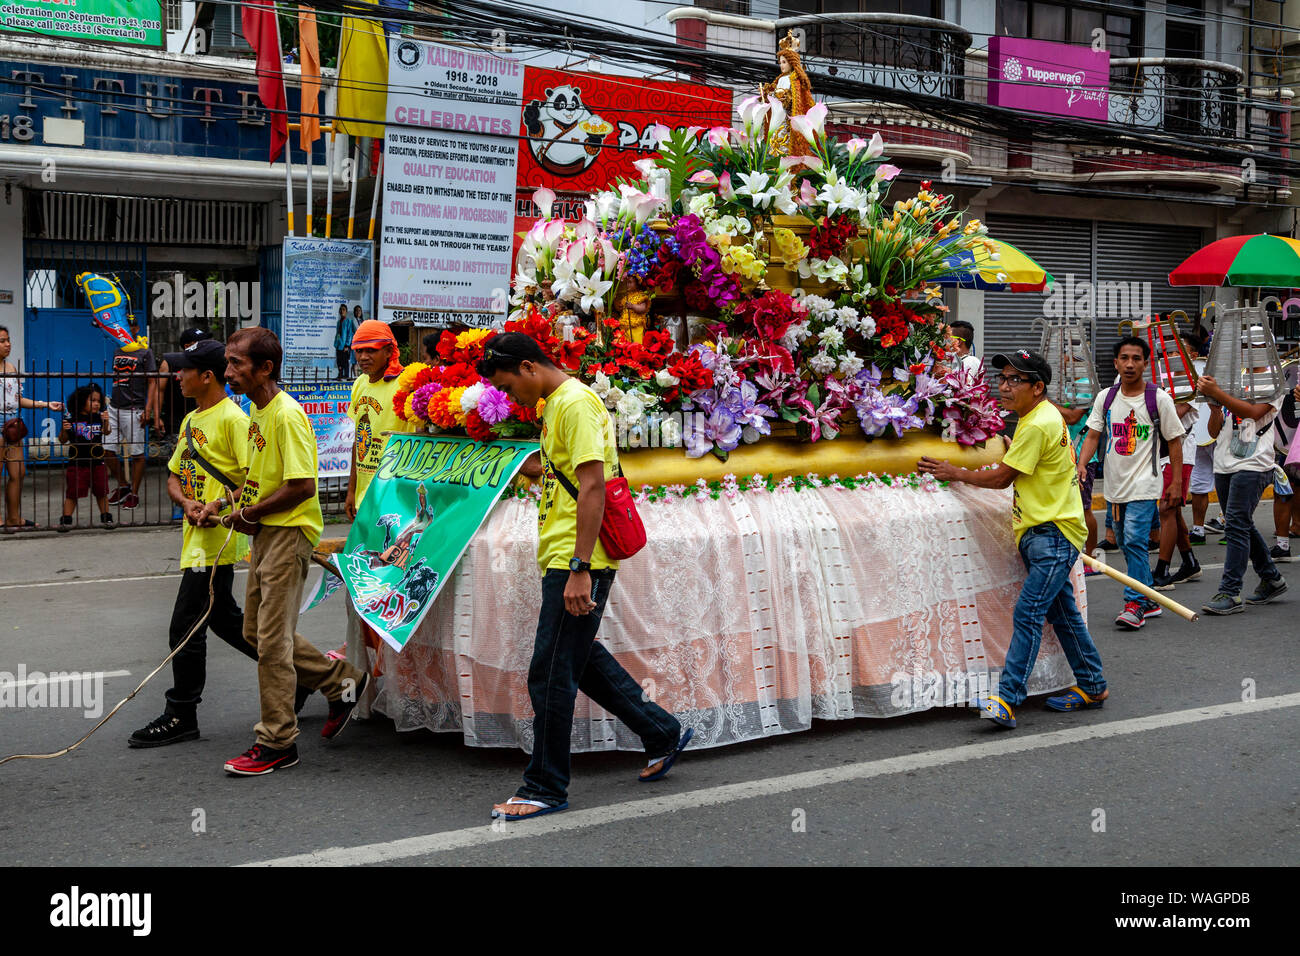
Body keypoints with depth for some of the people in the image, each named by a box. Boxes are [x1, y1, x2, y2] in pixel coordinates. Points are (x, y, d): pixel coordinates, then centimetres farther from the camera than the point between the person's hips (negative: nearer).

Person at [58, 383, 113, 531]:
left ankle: (106, 517, 22)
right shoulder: (71, 418, -4)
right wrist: (64, 430, -20)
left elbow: (106, 432, -8)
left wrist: (106, 421, -25)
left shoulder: (99, 417, 3)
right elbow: (63, 440, 0)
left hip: (97, 462, 2)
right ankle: (66, 520, 8)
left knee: (101, 492, 9)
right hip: (76, 463, -2)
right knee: (72, 493, 0)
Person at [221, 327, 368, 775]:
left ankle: (277, 742, 6)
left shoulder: (287, 416, -19)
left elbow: (302, 487, -24)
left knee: (272, 641, -5)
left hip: (290, 532, -10)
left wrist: (251, 513, -14)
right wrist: (244, 503, 6)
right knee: (255, 631, 16)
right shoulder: (255, 410, 10)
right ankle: (342, 681, 28)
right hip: (266, 533, 10)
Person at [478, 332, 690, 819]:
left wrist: (580, 570, -25)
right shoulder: (556, 404, 17)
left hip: (576, 563, -11)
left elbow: (593, 487, -23)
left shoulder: (575, 403, -15)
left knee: (550, 674, -4)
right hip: (564, 560, 11)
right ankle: (662, 734, 31)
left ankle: (546, 788, 7)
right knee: (580, 659, 19)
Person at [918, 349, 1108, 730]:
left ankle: (1007, 699, -22)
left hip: (1053, 535, -11)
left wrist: (954, 473, -3)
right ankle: (1092, 686, 27)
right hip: (1041, 532, 11)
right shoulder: (1046, 415, 14)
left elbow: (1001, 478, -12)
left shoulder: (1037, 426, -18)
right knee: (1061, 611, 16)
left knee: (1028, 613, -16)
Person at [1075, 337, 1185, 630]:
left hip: (1144, 485, -5)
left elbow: (1174, 440, 0)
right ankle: (1149, 600, 24)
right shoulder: (1106, 397, 5)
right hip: (1115, 485, 5)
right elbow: (1093, 434, 4)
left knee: (1135, 540, -16)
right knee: (1126, 544, 11)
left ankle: (1135, 603, -10)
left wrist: (1176, 482, -3)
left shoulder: (1159, 399, -5)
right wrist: (1081, 463, -13)